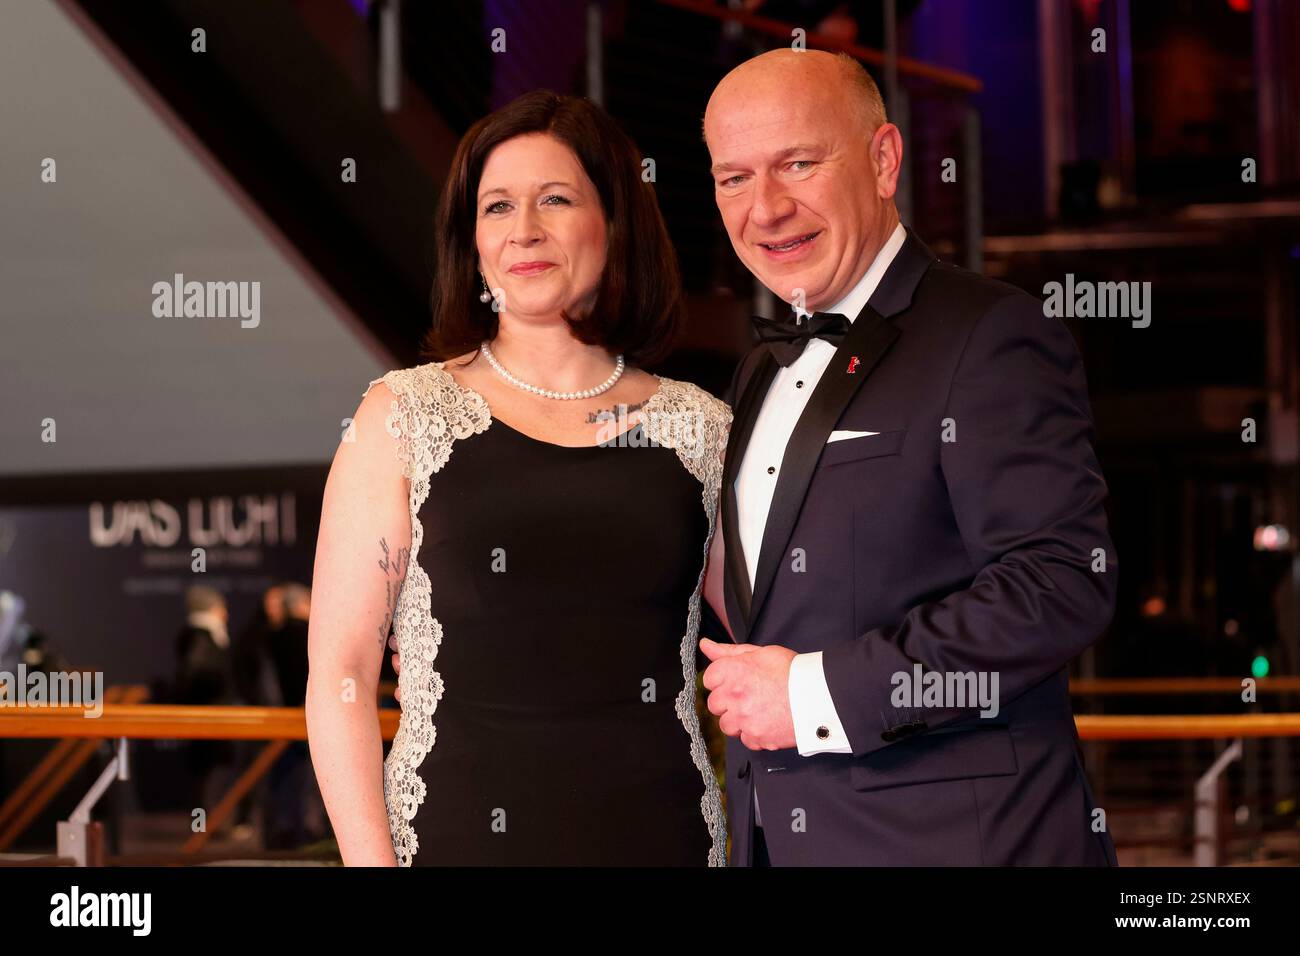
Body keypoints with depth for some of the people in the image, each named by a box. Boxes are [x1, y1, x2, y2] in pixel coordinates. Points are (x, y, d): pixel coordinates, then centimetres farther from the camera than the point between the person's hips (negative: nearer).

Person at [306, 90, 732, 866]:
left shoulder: (701, 430, 5)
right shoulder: (403, 418, 0)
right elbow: (341, 672, -3)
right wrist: (372, 859, -11)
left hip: (660, 832, 2)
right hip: (459, 831, -2)